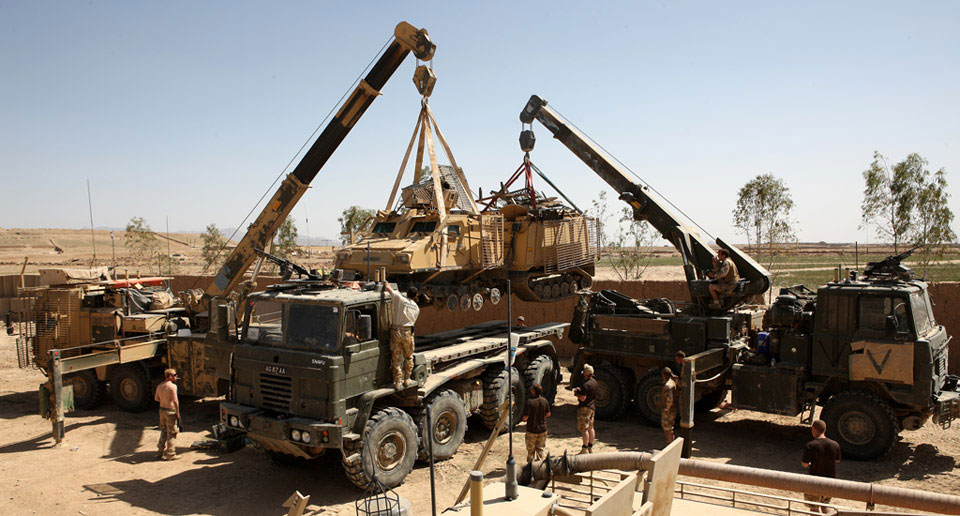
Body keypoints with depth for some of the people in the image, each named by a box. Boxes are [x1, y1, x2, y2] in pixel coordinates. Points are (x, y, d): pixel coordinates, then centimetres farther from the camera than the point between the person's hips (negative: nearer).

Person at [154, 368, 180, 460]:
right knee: (171, 434, 0)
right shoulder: (172, 386, -18)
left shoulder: (160, 385, 7)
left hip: (162, 410, 8)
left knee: (163, 431, 20)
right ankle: (170, 454, 2)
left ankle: (161, 451, 28)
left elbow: (156, 398, 16)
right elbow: (175, 401, -21)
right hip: (170, 411, -8)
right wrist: (178, 413, -14)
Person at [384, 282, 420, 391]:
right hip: (408, 333, 1)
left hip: (396, 332, -1)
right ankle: (407, 380, 21)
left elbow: (388, 288, 2)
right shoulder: (416, 308, 10)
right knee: (408, 357, 18)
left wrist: (386, 283, 24)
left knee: (396, 359, 5)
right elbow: (413, 322, 14)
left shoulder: (400, 298, -1)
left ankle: (398, 383, 6)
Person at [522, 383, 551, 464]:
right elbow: (548, 414, 7)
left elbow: (525, 418, -20)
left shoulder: (529, 402, -21)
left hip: (531, 430, -4)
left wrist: (524, 418, 2)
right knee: (540, 449, 15)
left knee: (530, 450, 13)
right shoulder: (545, 401, -5)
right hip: (542, 429, 4)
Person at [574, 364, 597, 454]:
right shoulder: (594, 382, 8)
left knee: (584, 428, -6)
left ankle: (585, 449, -5)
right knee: (591, 428, 14)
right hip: (592, 407, 9)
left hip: (585, 408, -9)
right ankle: (590, 448, 20)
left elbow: (583, 398, -24)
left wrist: (576, 394, -6)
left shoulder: (586, 384, -22)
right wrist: (580, 390, 13)